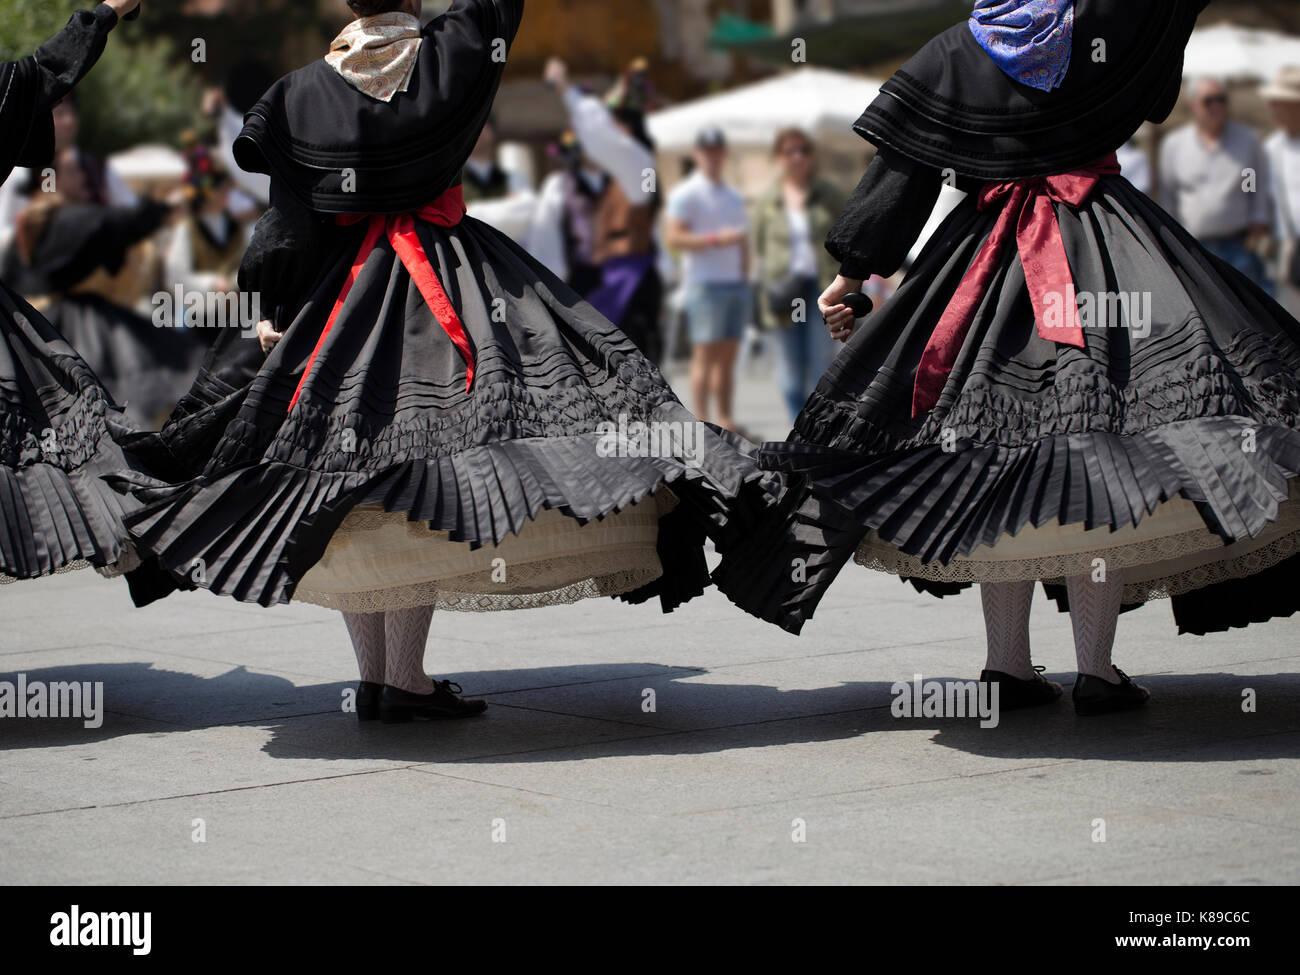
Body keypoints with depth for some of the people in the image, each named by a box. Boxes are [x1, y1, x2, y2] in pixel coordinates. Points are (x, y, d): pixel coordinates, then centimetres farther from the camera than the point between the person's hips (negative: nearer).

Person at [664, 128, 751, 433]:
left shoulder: (734, 197, 21)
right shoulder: (686, 194, -3)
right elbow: (673, 238, -12)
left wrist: (745, 280, 15)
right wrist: (716, 239, -19)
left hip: (736, 283, 7)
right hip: (705, 284, -7)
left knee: (728, 356, 5)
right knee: (705, 353, -11)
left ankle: (726, 421, 7)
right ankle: (703, 422, -12)